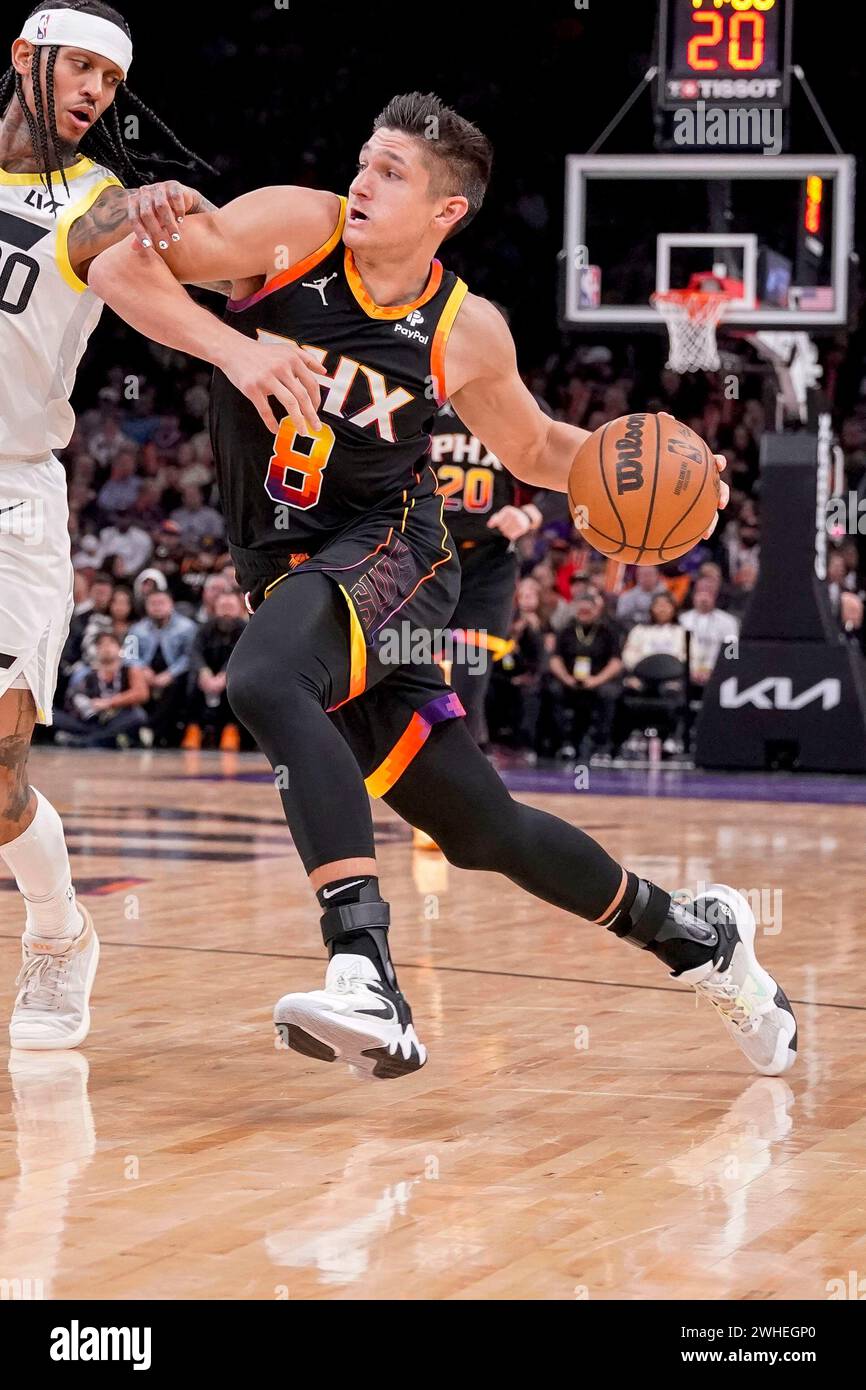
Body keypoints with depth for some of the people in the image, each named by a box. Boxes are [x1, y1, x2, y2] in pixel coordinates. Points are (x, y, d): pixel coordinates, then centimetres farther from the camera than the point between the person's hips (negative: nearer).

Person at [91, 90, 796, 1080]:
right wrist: (232, 347, -26)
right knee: (479, 827, 9)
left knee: (263, 678, -37)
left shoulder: (466, 335, -3)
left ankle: (364, 973, -47)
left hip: (385, 552, -3)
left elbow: (532, 449, 15)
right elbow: (120, 265, -11)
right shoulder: (295, 230, -4)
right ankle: (694, 937, 29)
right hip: (285, 571, 3)